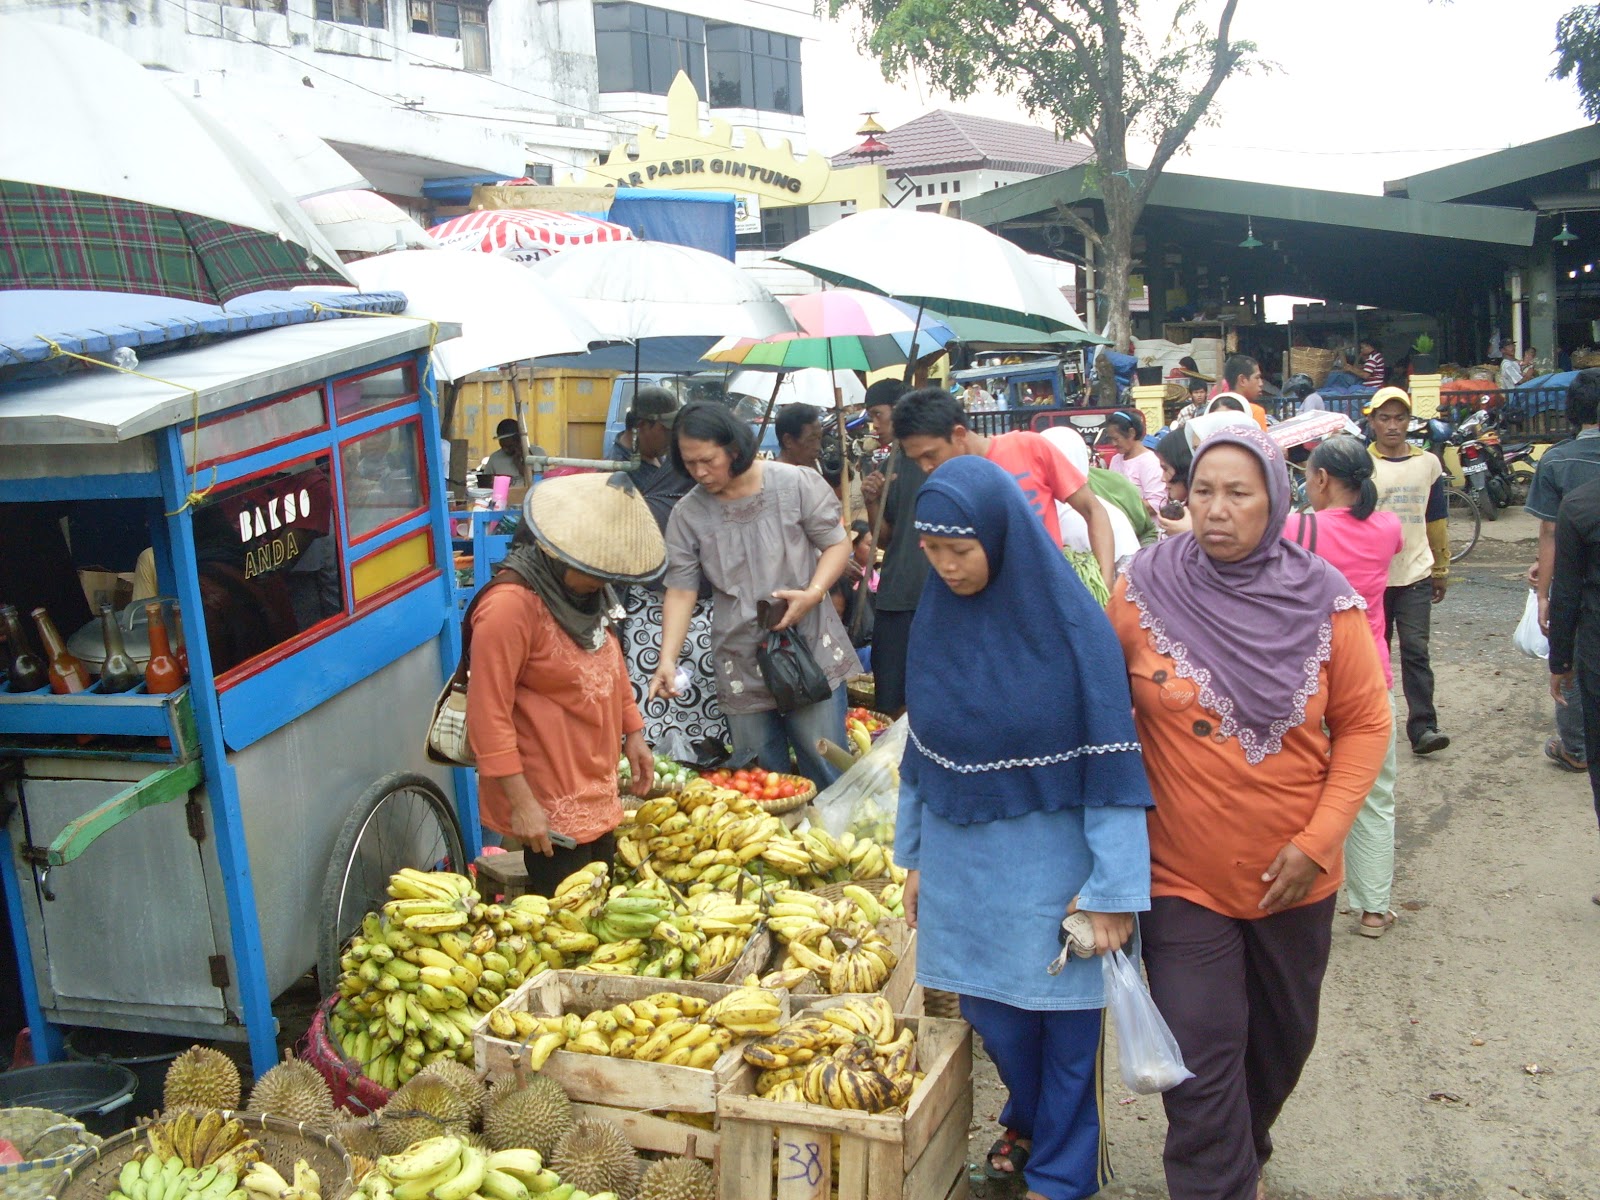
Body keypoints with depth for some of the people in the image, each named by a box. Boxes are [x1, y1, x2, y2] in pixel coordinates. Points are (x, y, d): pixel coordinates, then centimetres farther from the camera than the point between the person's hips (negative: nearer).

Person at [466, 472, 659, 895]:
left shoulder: (589, 590, 5)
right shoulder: (510, 605, -23)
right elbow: (488, 713, -23)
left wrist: (633, 734, 17)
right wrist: (520, 803, -22)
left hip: (597, 793, 9)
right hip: (550, 807, -9)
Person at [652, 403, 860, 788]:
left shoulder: (797, 484, -6)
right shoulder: (687, 514, -1)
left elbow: (837, 543, -1)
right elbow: (681, 591, 0)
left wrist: (813, 593, -18)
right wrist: (668, 658, -12)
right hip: (741, 665, 2)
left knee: (826, 770, 2)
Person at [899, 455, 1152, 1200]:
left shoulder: (1072, 626, -15)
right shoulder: (935, 618, -1)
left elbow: (1113, 765, -13)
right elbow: (922, 749, 8)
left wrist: (1114, 888, -14)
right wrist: (915, 856, 12)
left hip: (1050, 860, -4)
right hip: (960, 854, 4)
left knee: (1065, 1022, 8)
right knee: (990, 1012, 15)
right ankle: (1031, 1118, 44)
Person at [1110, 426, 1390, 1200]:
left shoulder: (1324, 602, -8)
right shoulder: (1144, 592, -10)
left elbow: (1365, 726, -3)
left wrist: (1319, 841, -11)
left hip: (1293, 877, 2)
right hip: (1183, 876, -2)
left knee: (1281, 1041, 21)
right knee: (1204, 1063, -2)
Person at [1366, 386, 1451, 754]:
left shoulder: (1428, 464, 8)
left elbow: (1437, 520, 15)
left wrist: (1441, 569, 16)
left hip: (1416, 575, 1)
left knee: (1416, 651, -6)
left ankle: (1422, 727, -8)